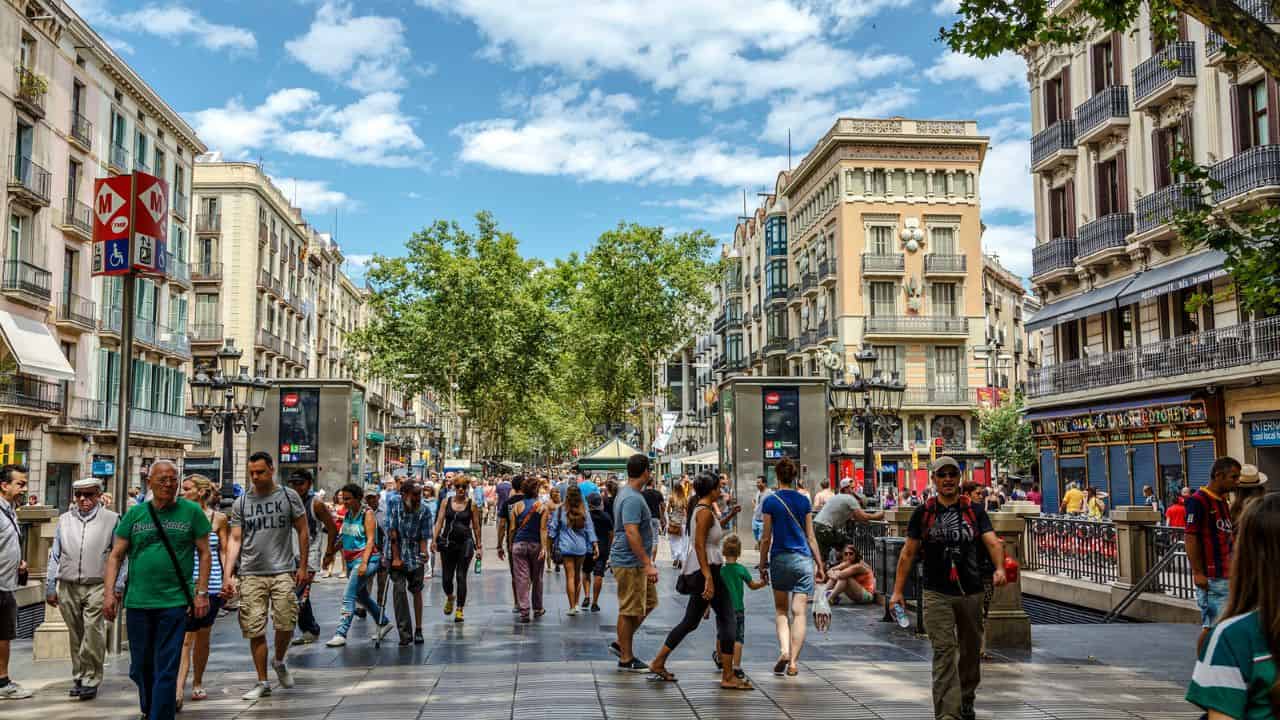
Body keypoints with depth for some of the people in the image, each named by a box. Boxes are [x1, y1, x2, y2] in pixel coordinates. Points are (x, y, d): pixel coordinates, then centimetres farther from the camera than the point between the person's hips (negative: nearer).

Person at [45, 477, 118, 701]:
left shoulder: (111, 519, 3)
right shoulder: (64, 520, 12)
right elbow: (55, 555, 16)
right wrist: (50, 587, 12)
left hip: (96, 586, -3)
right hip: (68, 587, 3)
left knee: (93, 634, -11)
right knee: (75, 635, 9)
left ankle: (91, 680, -3)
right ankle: (79, 677, 19)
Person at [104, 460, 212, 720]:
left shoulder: (192, 512, 1)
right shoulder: (135, 514, 6)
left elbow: (204, 554, 3)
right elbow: (116, 556, 8)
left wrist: (201, 593, -3)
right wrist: (109, 593, -2)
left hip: (175, 603, -3)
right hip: (138, 602, 3)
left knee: (166, 670, -3)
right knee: (141, 666, 15)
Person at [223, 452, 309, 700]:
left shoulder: (289, 496, 4)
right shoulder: (240, 503, 8)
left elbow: (302, 531, 7)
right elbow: (235, 539, 6)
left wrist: (303, 566, 1)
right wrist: (228, 574, -3)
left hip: (283, 572, -1)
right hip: (250, 574, 1)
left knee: (285, 624, -6)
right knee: (255, 630, 1)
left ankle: (279, 661, 24)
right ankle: (262, 682, 14)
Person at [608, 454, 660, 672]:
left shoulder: (626, 493, 13)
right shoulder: (633, 499, -20)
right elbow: (631, 533, -27)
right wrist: (648, 564, -27)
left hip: (636, 563, 11)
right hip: (629, 562, -11)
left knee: (649, 602, 17)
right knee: (630, 610, -1)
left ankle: (621, 644, 23)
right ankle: (626, 660, 8)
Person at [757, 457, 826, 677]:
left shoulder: (771, 501, -3)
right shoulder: (804, 500, 4)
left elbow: (766, 538, -3)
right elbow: (811, 537, 7)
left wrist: (762, 564, 6)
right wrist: (820, 564, 14)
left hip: (780, 559, -1)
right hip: (804, 559, 1)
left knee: (781, 610, 14)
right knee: (799, 612, 2)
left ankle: (784, 651, -6)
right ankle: (793, 662, -1)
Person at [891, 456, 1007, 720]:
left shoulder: (975, 511, 5)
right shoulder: (923, 513, 3)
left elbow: (992, 542, -8)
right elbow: (908, 552, 4)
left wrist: (999, 567, -29)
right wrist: (898, 590, -2)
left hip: (971, 592, 2)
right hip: (937, 594, -2)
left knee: (971, 651, 15)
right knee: (944, 651, -10)